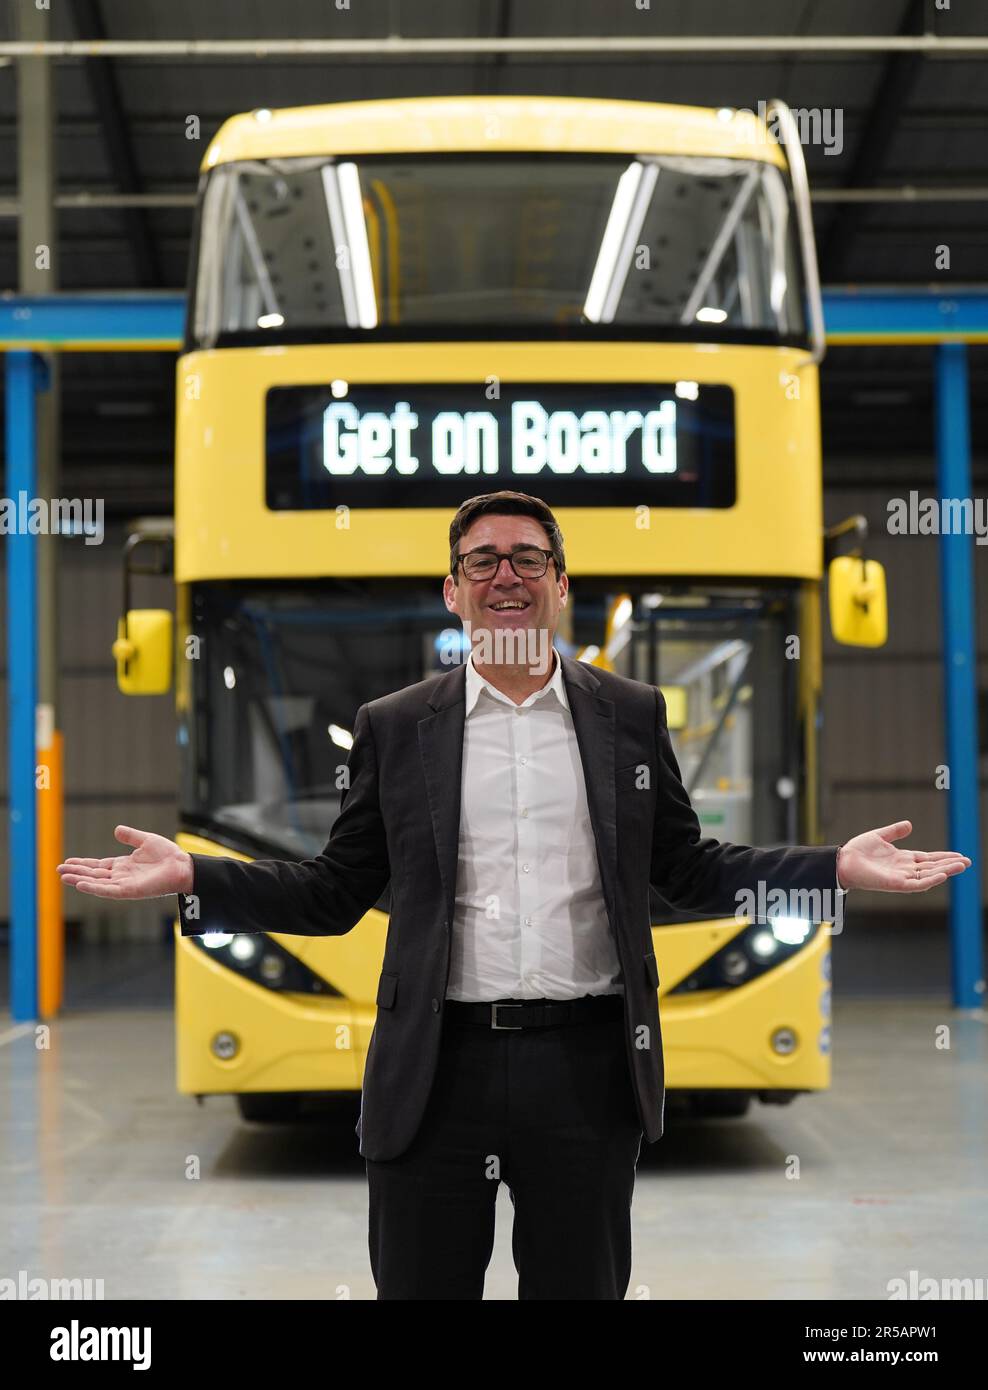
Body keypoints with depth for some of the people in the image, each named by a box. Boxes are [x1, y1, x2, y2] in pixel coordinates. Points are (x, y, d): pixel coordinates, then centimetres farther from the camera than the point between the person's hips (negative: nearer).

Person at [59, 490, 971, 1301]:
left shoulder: (632, 715, 8)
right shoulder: (394, 727, 6)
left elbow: (685, 868, 11)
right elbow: (337, 891, 7)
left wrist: (840, 867, 0)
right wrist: (191, 877, -6)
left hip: (588, 1068, 1)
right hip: (439, 1066, 0)